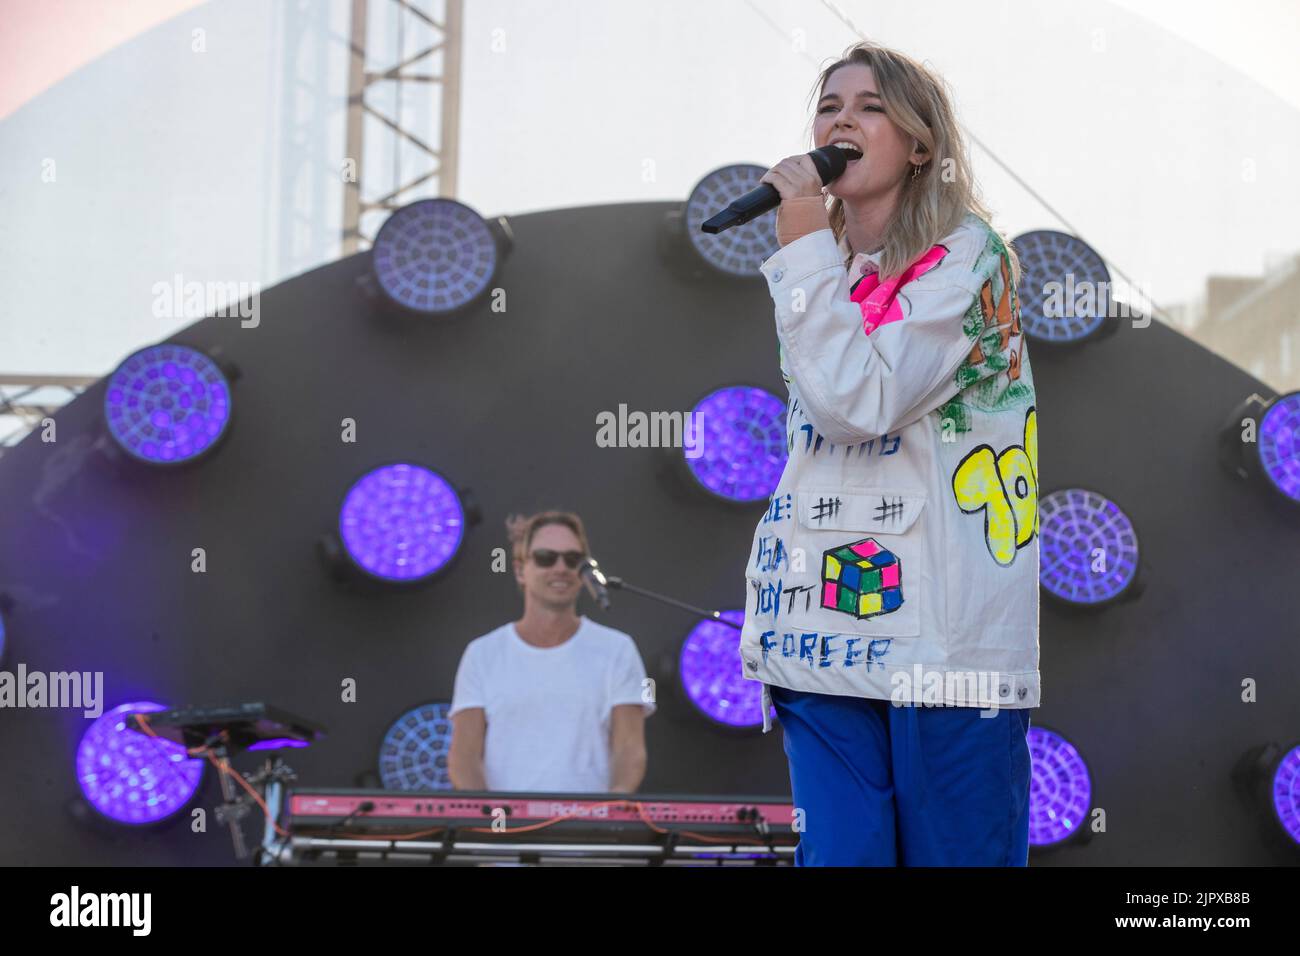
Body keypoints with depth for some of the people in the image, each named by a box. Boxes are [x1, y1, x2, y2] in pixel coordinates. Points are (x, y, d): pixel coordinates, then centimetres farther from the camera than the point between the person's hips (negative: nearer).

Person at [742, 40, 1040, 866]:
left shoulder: (966, 256, -4)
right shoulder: (827, 271, 16)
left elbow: (856, 402, -17)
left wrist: (804, 248, -9)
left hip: (943, 633, -6)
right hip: (830, 633, 6)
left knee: (956, 852, -2)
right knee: (839, 851, 3)